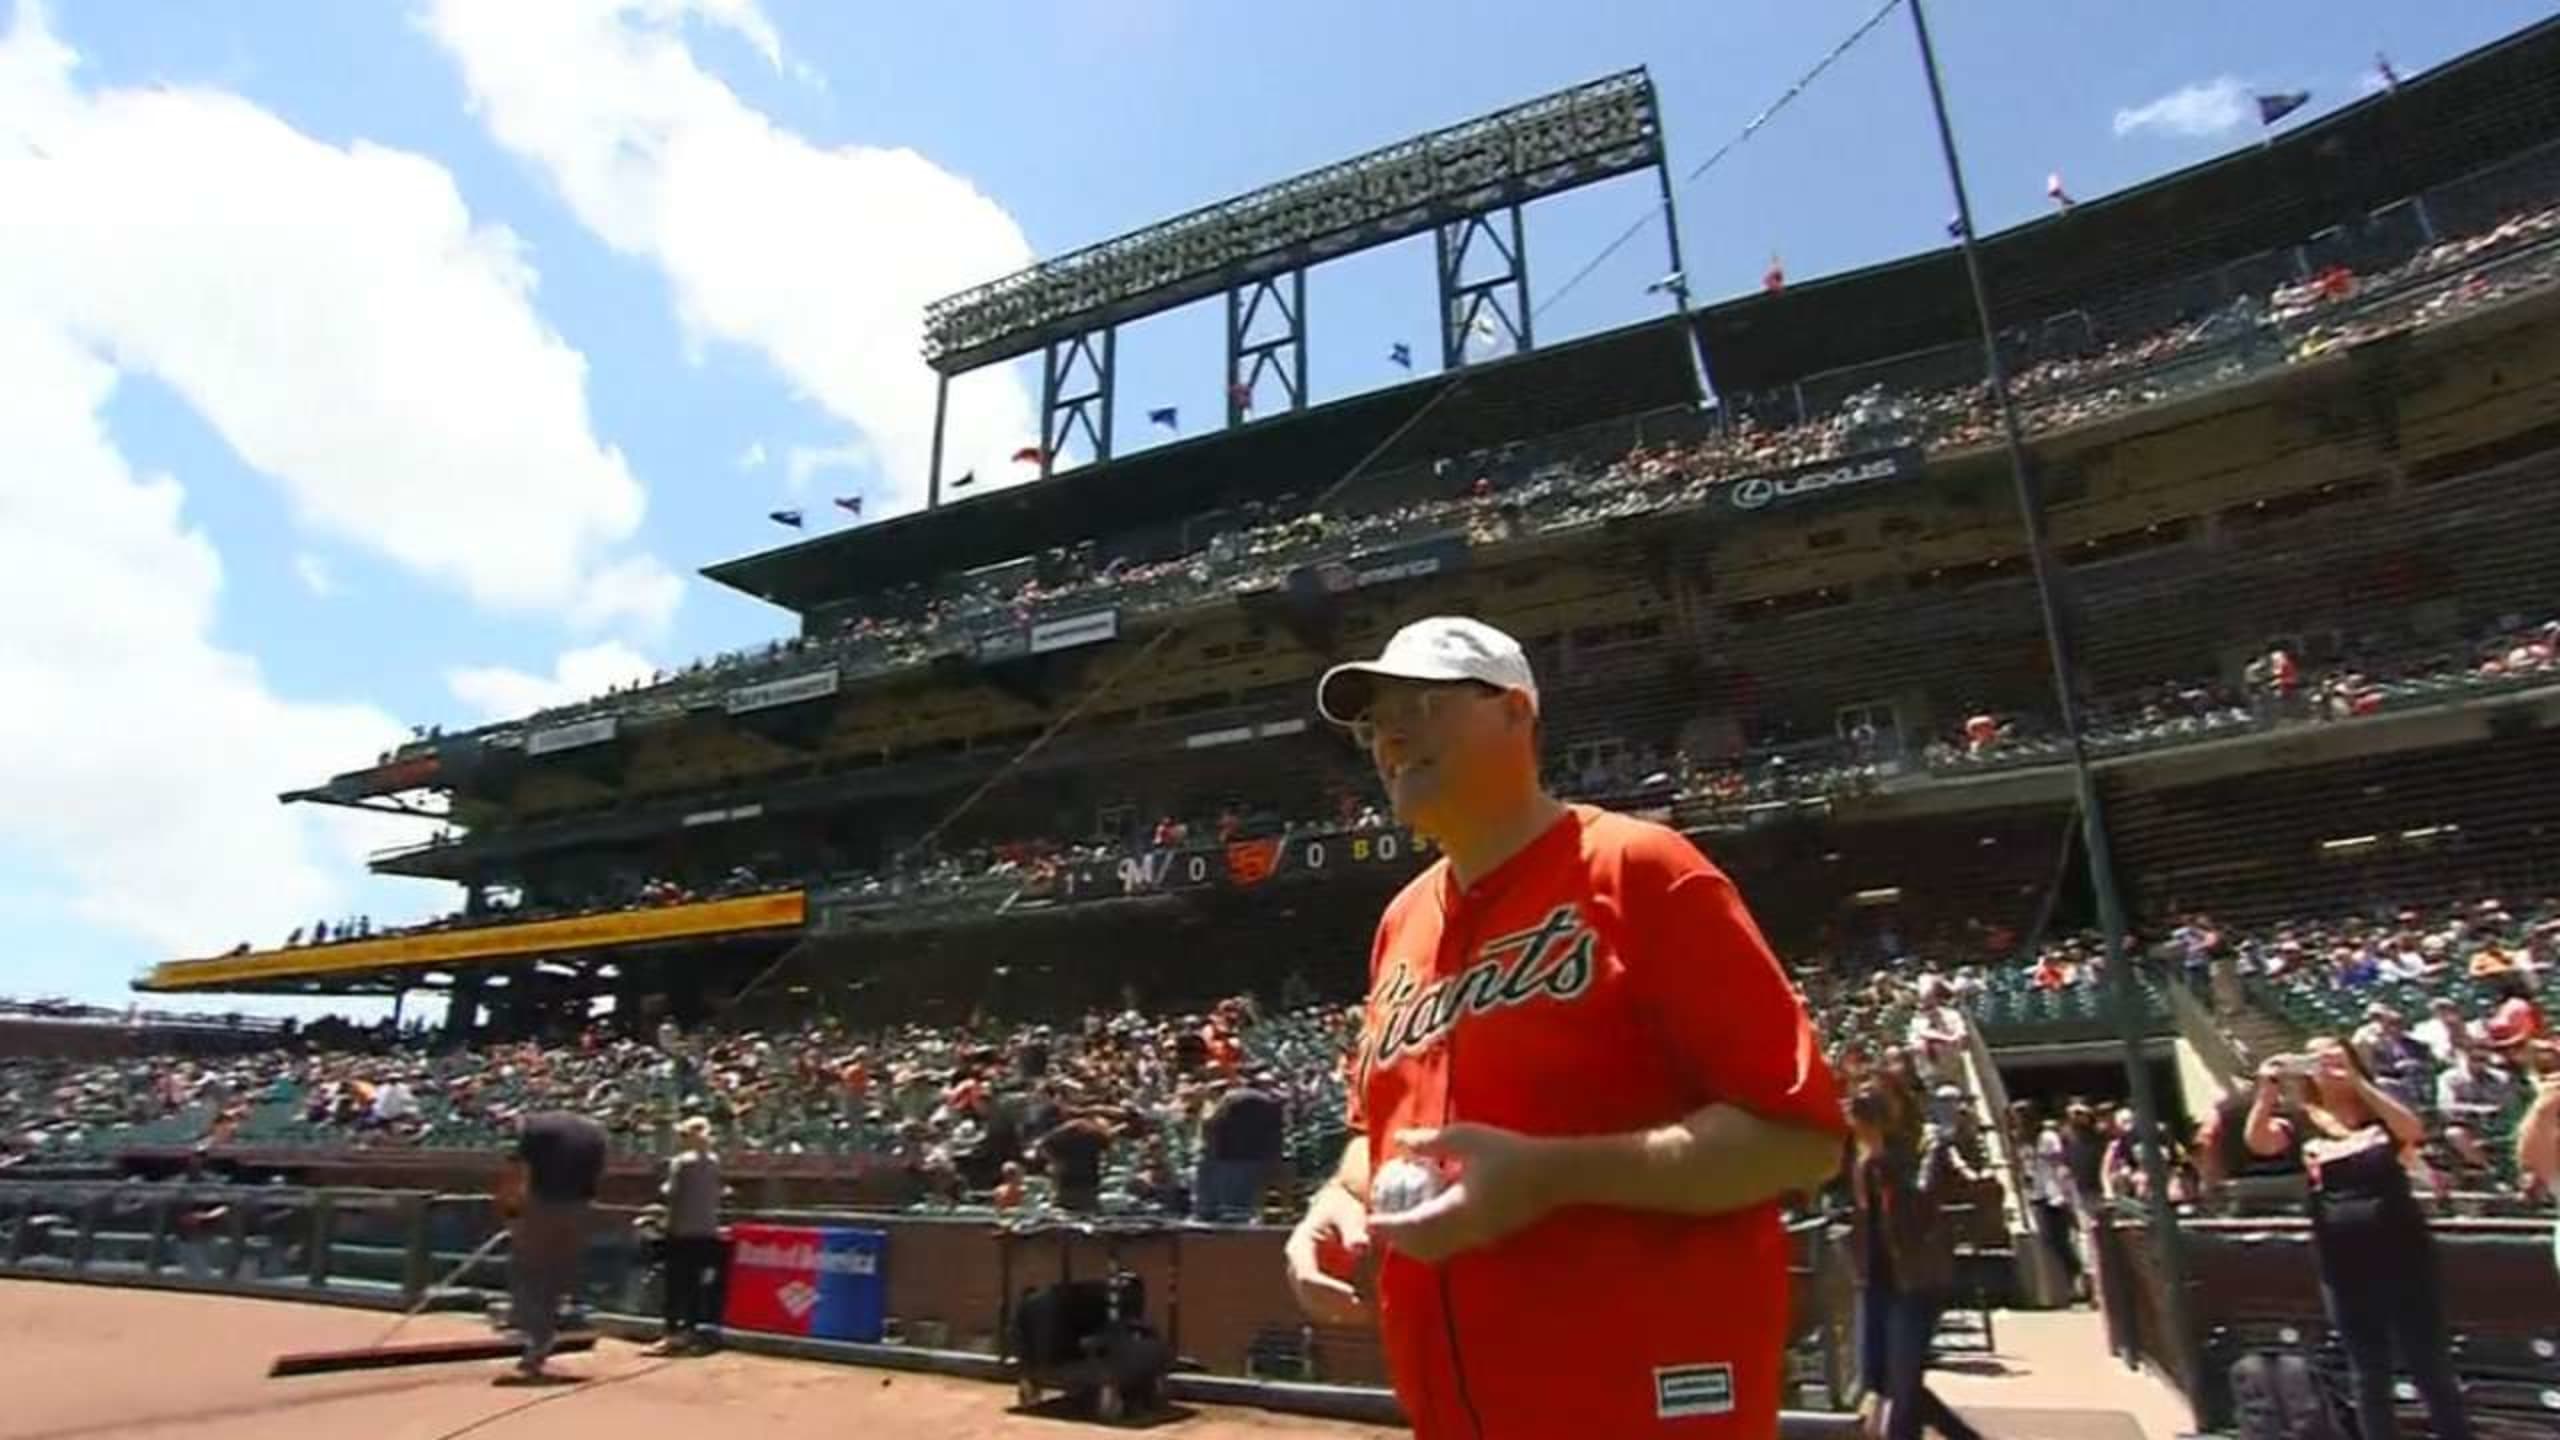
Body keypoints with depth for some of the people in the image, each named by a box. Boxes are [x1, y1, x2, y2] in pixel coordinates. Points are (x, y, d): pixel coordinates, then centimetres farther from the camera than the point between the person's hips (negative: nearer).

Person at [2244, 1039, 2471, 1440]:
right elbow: (2258, 1142, -17)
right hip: (2343, 1266, 0)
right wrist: (2268, 1087, -26)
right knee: (2369, 1377, 12)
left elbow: (2413, 1130, -18)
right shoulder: (2300, 1118, 0)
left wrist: (2355, 1079, -23)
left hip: (2403, 1254, 0)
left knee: (2432, 1370, 8)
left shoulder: (2379, 1106, 2)